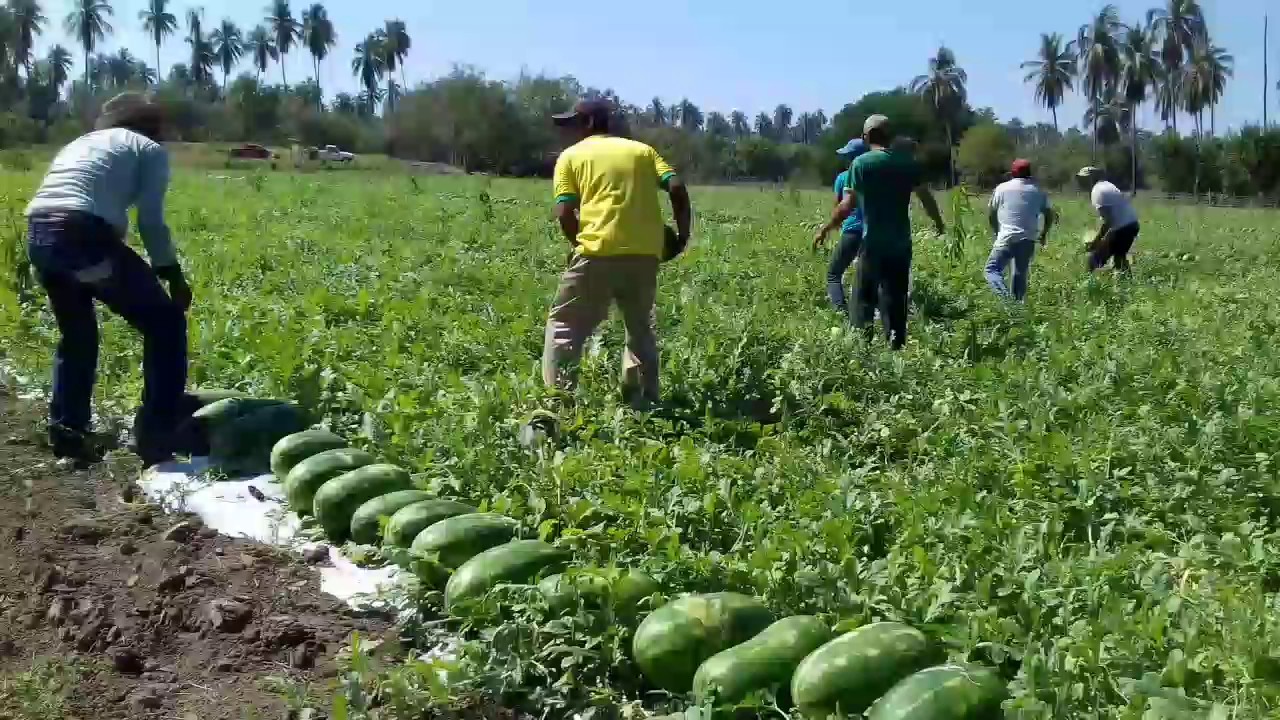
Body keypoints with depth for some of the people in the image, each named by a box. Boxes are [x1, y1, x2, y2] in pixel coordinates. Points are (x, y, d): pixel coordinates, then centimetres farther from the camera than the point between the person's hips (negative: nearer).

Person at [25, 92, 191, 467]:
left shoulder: (78, 144, 34)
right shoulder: (149, 150, 14)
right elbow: (151, 222, 4)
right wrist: (173, 275, 14)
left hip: (37, 235, 7)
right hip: (82, 235, -7)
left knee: (77, 333, 28)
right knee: (165, 322, 8)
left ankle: (66, 430, 29)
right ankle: (156, 439, 5)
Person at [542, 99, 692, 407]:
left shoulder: (571, 156, 11)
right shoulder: (642, 150, 19)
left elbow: (565, 213, 0)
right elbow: (677, 188, 5)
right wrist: (683, 234, 14)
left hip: (598, 252, -3)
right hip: (645, 254, 4)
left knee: (564, 325, 9)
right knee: (641, 326, 22)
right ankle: (644, 401, 21)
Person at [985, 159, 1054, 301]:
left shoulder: (1002, 188, 3)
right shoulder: (1038, 191, 10)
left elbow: (992, 214, 7)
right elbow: (1049, 215, 13)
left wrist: (997, 232, 22)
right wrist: (1044, 233, 28)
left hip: (1007, 238, -4)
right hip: (1028, 240, 4)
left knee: (992, 269, -2)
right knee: (1020, 274, 16)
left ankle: (1006, 298, -26)